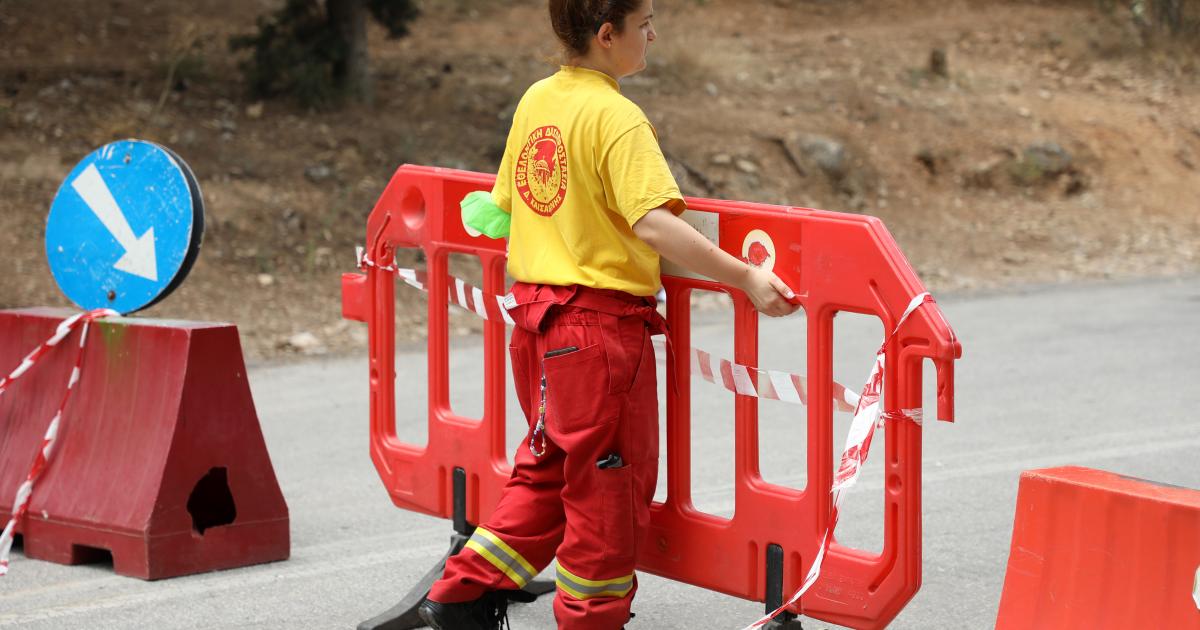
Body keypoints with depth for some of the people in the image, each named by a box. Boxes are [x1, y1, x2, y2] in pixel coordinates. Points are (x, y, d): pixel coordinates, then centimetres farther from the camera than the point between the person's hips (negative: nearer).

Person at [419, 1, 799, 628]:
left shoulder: (535, 101, 8)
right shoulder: (616, 118, -17)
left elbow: (503, 206, 17)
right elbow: (653, 224, -28)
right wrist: (745, 278, -27)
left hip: (534, 310, 8)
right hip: (600, 321, -8)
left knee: (548, 471, 20)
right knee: (610, 483, 5)